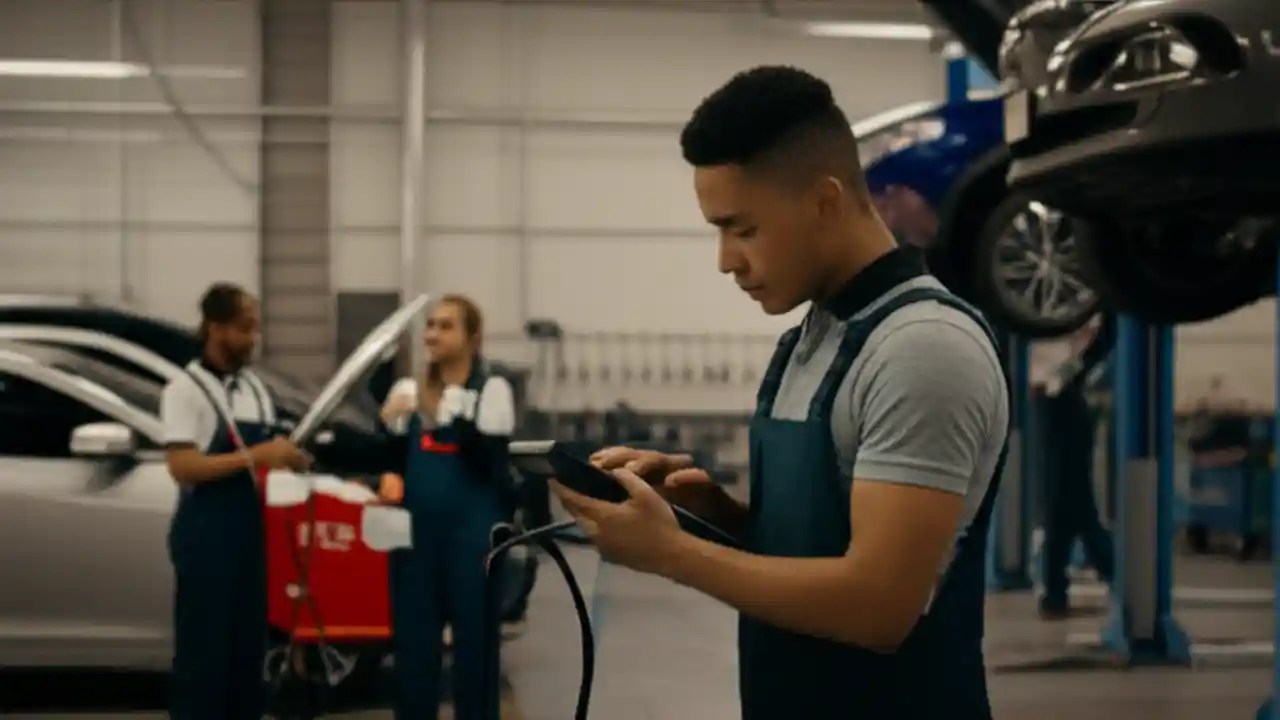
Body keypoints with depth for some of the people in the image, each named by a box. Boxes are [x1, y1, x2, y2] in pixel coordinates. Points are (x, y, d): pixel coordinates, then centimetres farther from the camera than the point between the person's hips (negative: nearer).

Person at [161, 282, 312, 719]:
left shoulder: (253, 387, 13)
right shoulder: (185, 390, -11)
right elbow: (183, 467, -20)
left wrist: (287, 458, 1)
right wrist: (255, 455, -25)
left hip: (249, 529, 8)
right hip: (205, 534, -7)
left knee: (248, 645, 13)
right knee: (203, 650, -4)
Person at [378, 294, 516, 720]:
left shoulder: (492, 389, -1)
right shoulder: (408, 390, 11)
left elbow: (488, 458, -12)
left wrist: (456, 416, -23)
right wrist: (390, 423, -4)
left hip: (473, 532, -4)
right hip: (417, 530, 4)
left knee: (474, 639, 2)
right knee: (412, 638, 7)